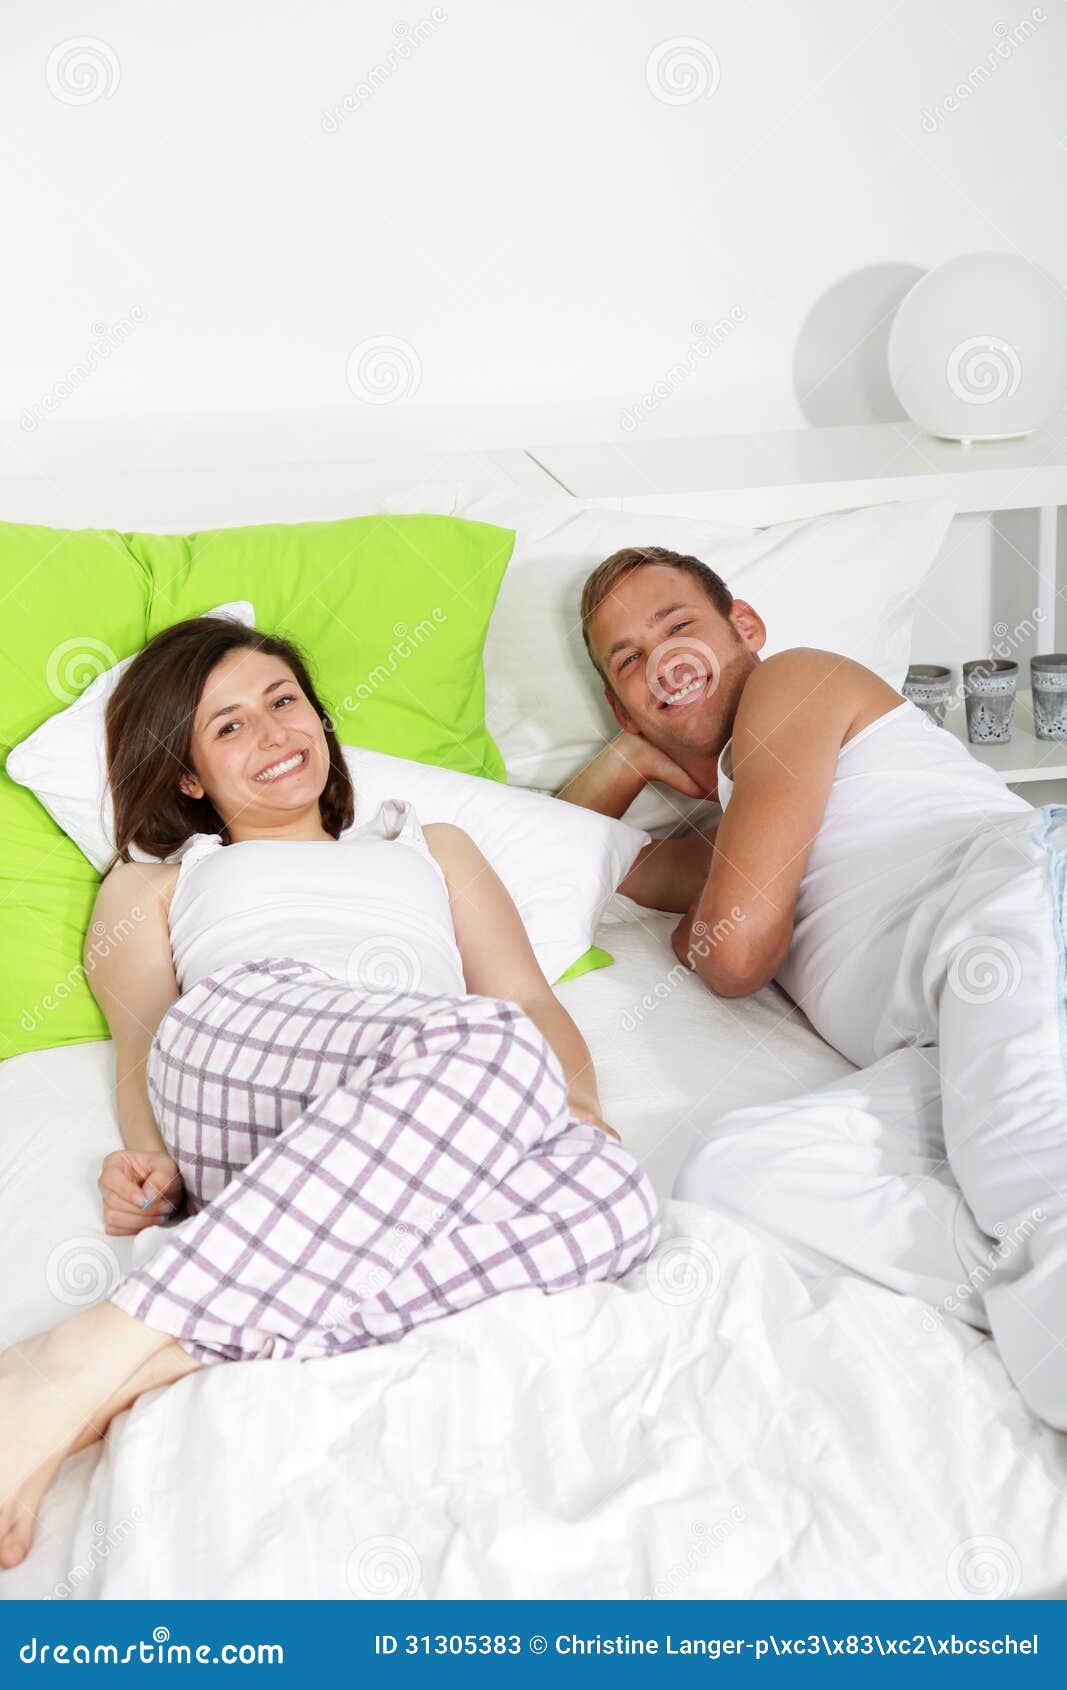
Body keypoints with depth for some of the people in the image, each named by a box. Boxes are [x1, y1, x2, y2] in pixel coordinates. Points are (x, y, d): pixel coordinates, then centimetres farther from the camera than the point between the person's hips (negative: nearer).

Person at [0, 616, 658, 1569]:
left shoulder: (433, 846, 38)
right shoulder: (152, 885, 33)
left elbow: (533, 1000, 23)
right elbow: (141, 1040, 14)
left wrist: (580, 1113, 0)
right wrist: (154, 1161, -9)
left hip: (416, 1151, 3)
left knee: (611, 1193, -34)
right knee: (489, 1048, -37)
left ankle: (169, 1358, -37)